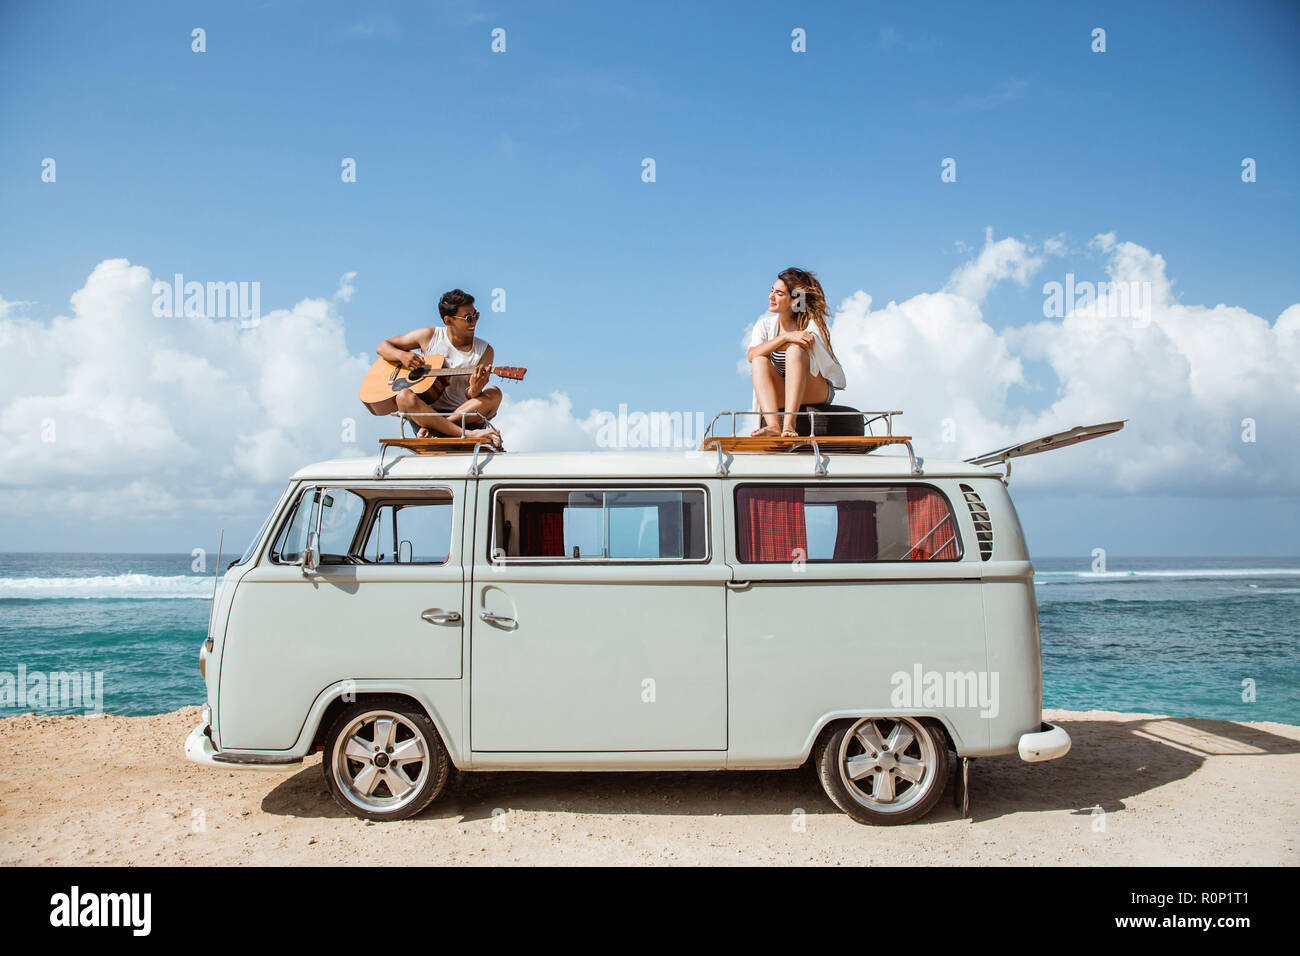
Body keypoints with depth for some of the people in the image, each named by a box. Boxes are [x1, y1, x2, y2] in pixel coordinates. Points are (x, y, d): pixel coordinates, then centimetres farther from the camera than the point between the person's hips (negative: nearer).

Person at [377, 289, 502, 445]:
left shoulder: (484, 350, 2)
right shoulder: (429, 336, 4)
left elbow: (471, 398, -5)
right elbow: (383, 346, 11)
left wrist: (475, 389, -31)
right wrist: (402, 356, -12)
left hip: (465, 414, 0)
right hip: (427, 411, 0)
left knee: (494, 393, -26)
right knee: (404, 396, -31)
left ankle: (430, 429, -30)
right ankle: (467, 435, -40)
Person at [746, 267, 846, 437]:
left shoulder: (812, 322, -2)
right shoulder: (764, 325, 6)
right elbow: (751, 355, -15)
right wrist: (786, 337, -28)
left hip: (817, 393, -3)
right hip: (779, 398, 3)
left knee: (795, 350, -29)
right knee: (759, 360, -24)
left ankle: (789, 423, -45)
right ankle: (773, 425, -43)